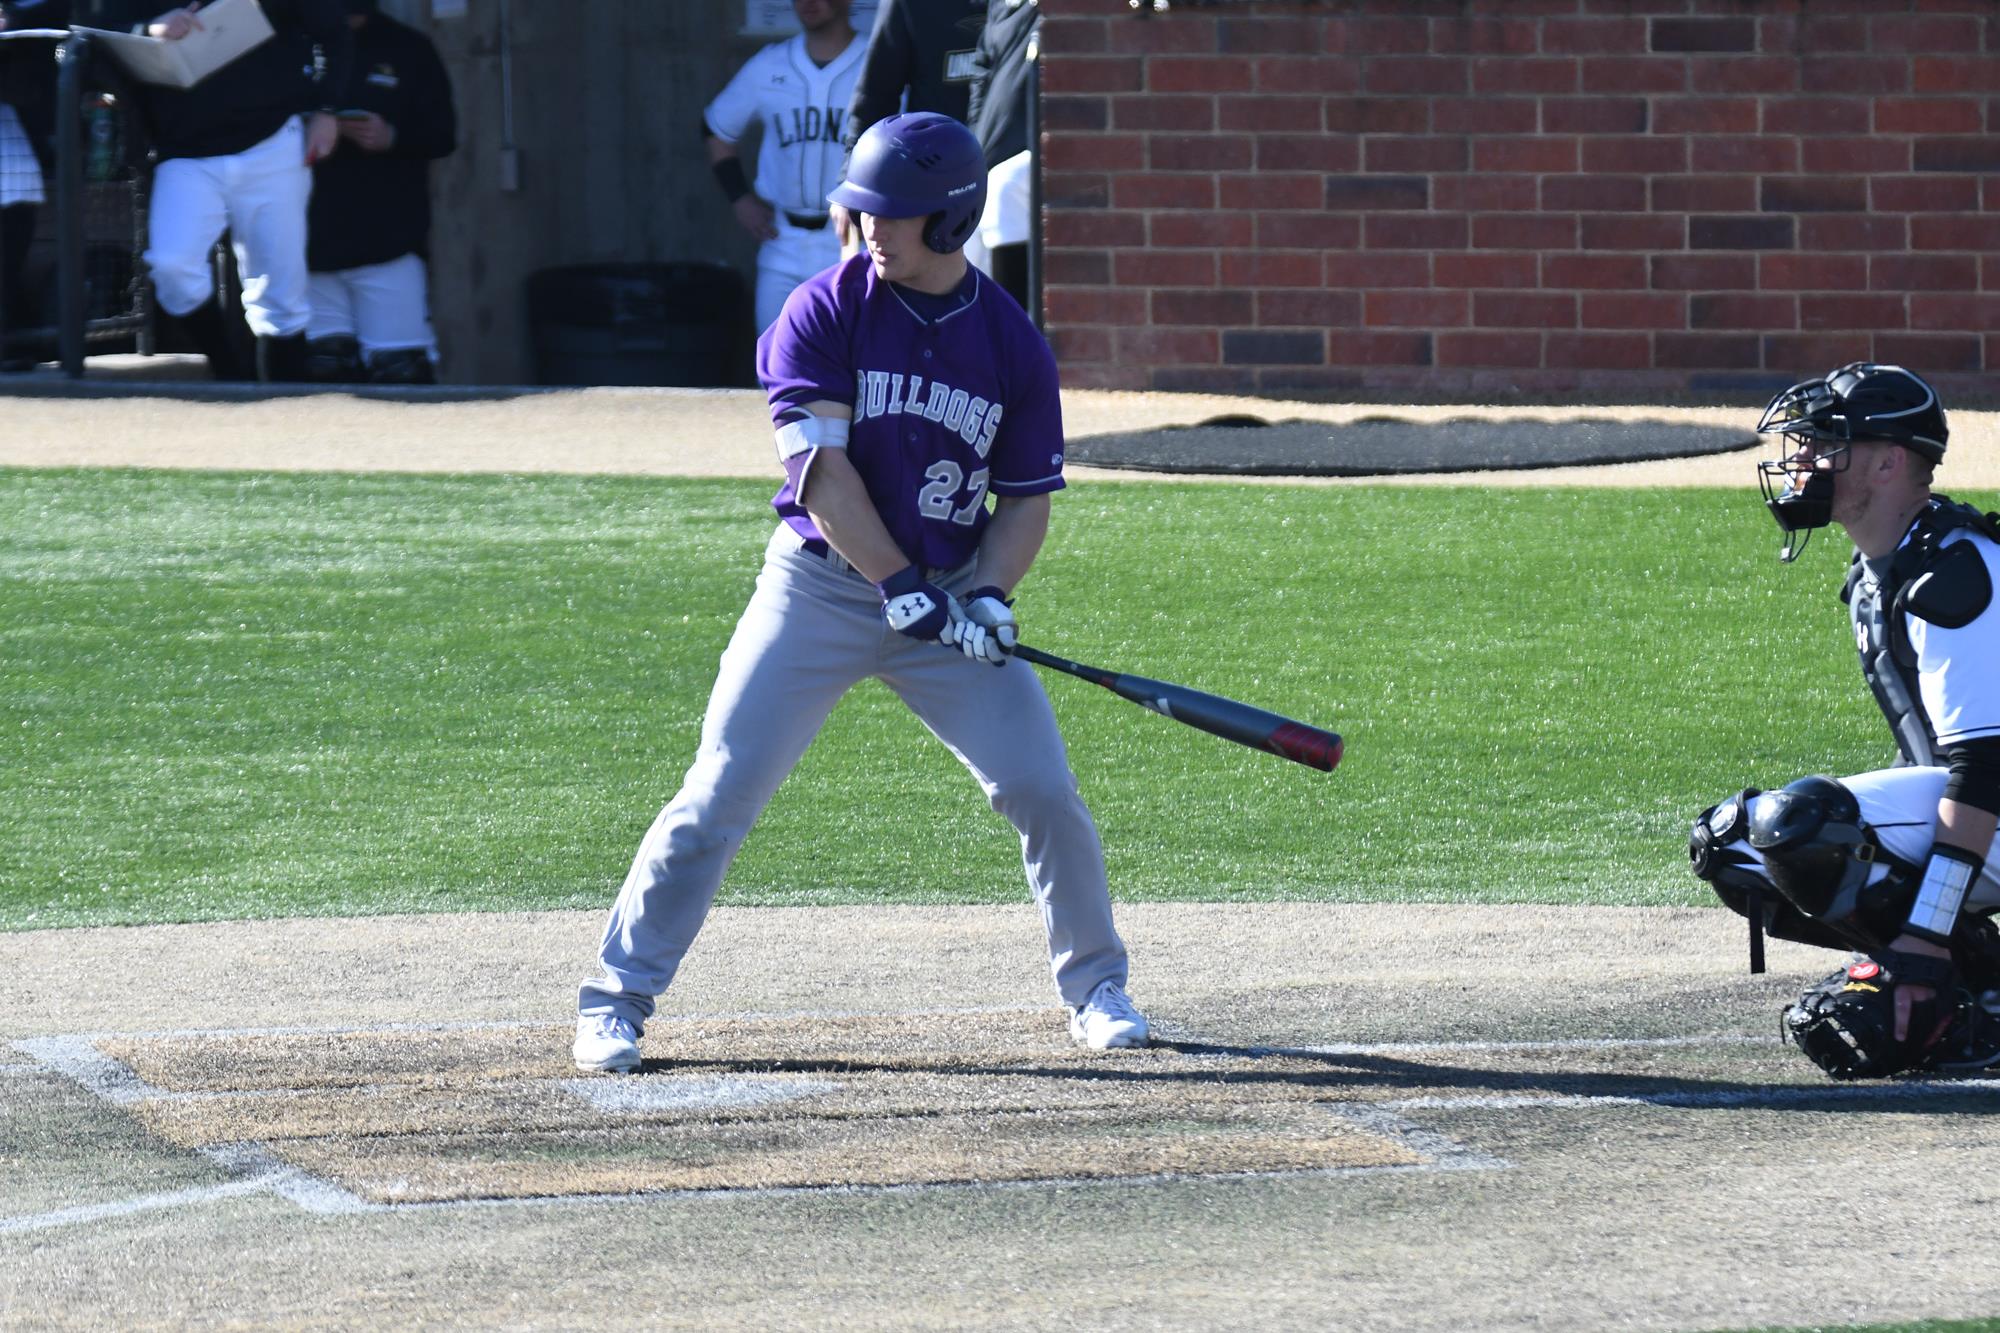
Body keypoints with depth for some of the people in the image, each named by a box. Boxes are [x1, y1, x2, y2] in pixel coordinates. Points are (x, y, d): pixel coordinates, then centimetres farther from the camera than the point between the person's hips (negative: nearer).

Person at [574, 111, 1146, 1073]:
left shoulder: (1012, 344, -1)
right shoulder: (826, 314, -9)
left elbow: (1028, 497, 5)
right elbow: (820, 470, -17)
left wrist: (990, 595, -13)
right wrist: (902, 587, -24)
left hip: (951, 590, 2)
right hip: (823, 586, -2)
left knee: (1044, 793, -5)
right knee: (719, 796, -8)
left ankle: (1095, 987, 16)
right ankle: (617, 996, 2)